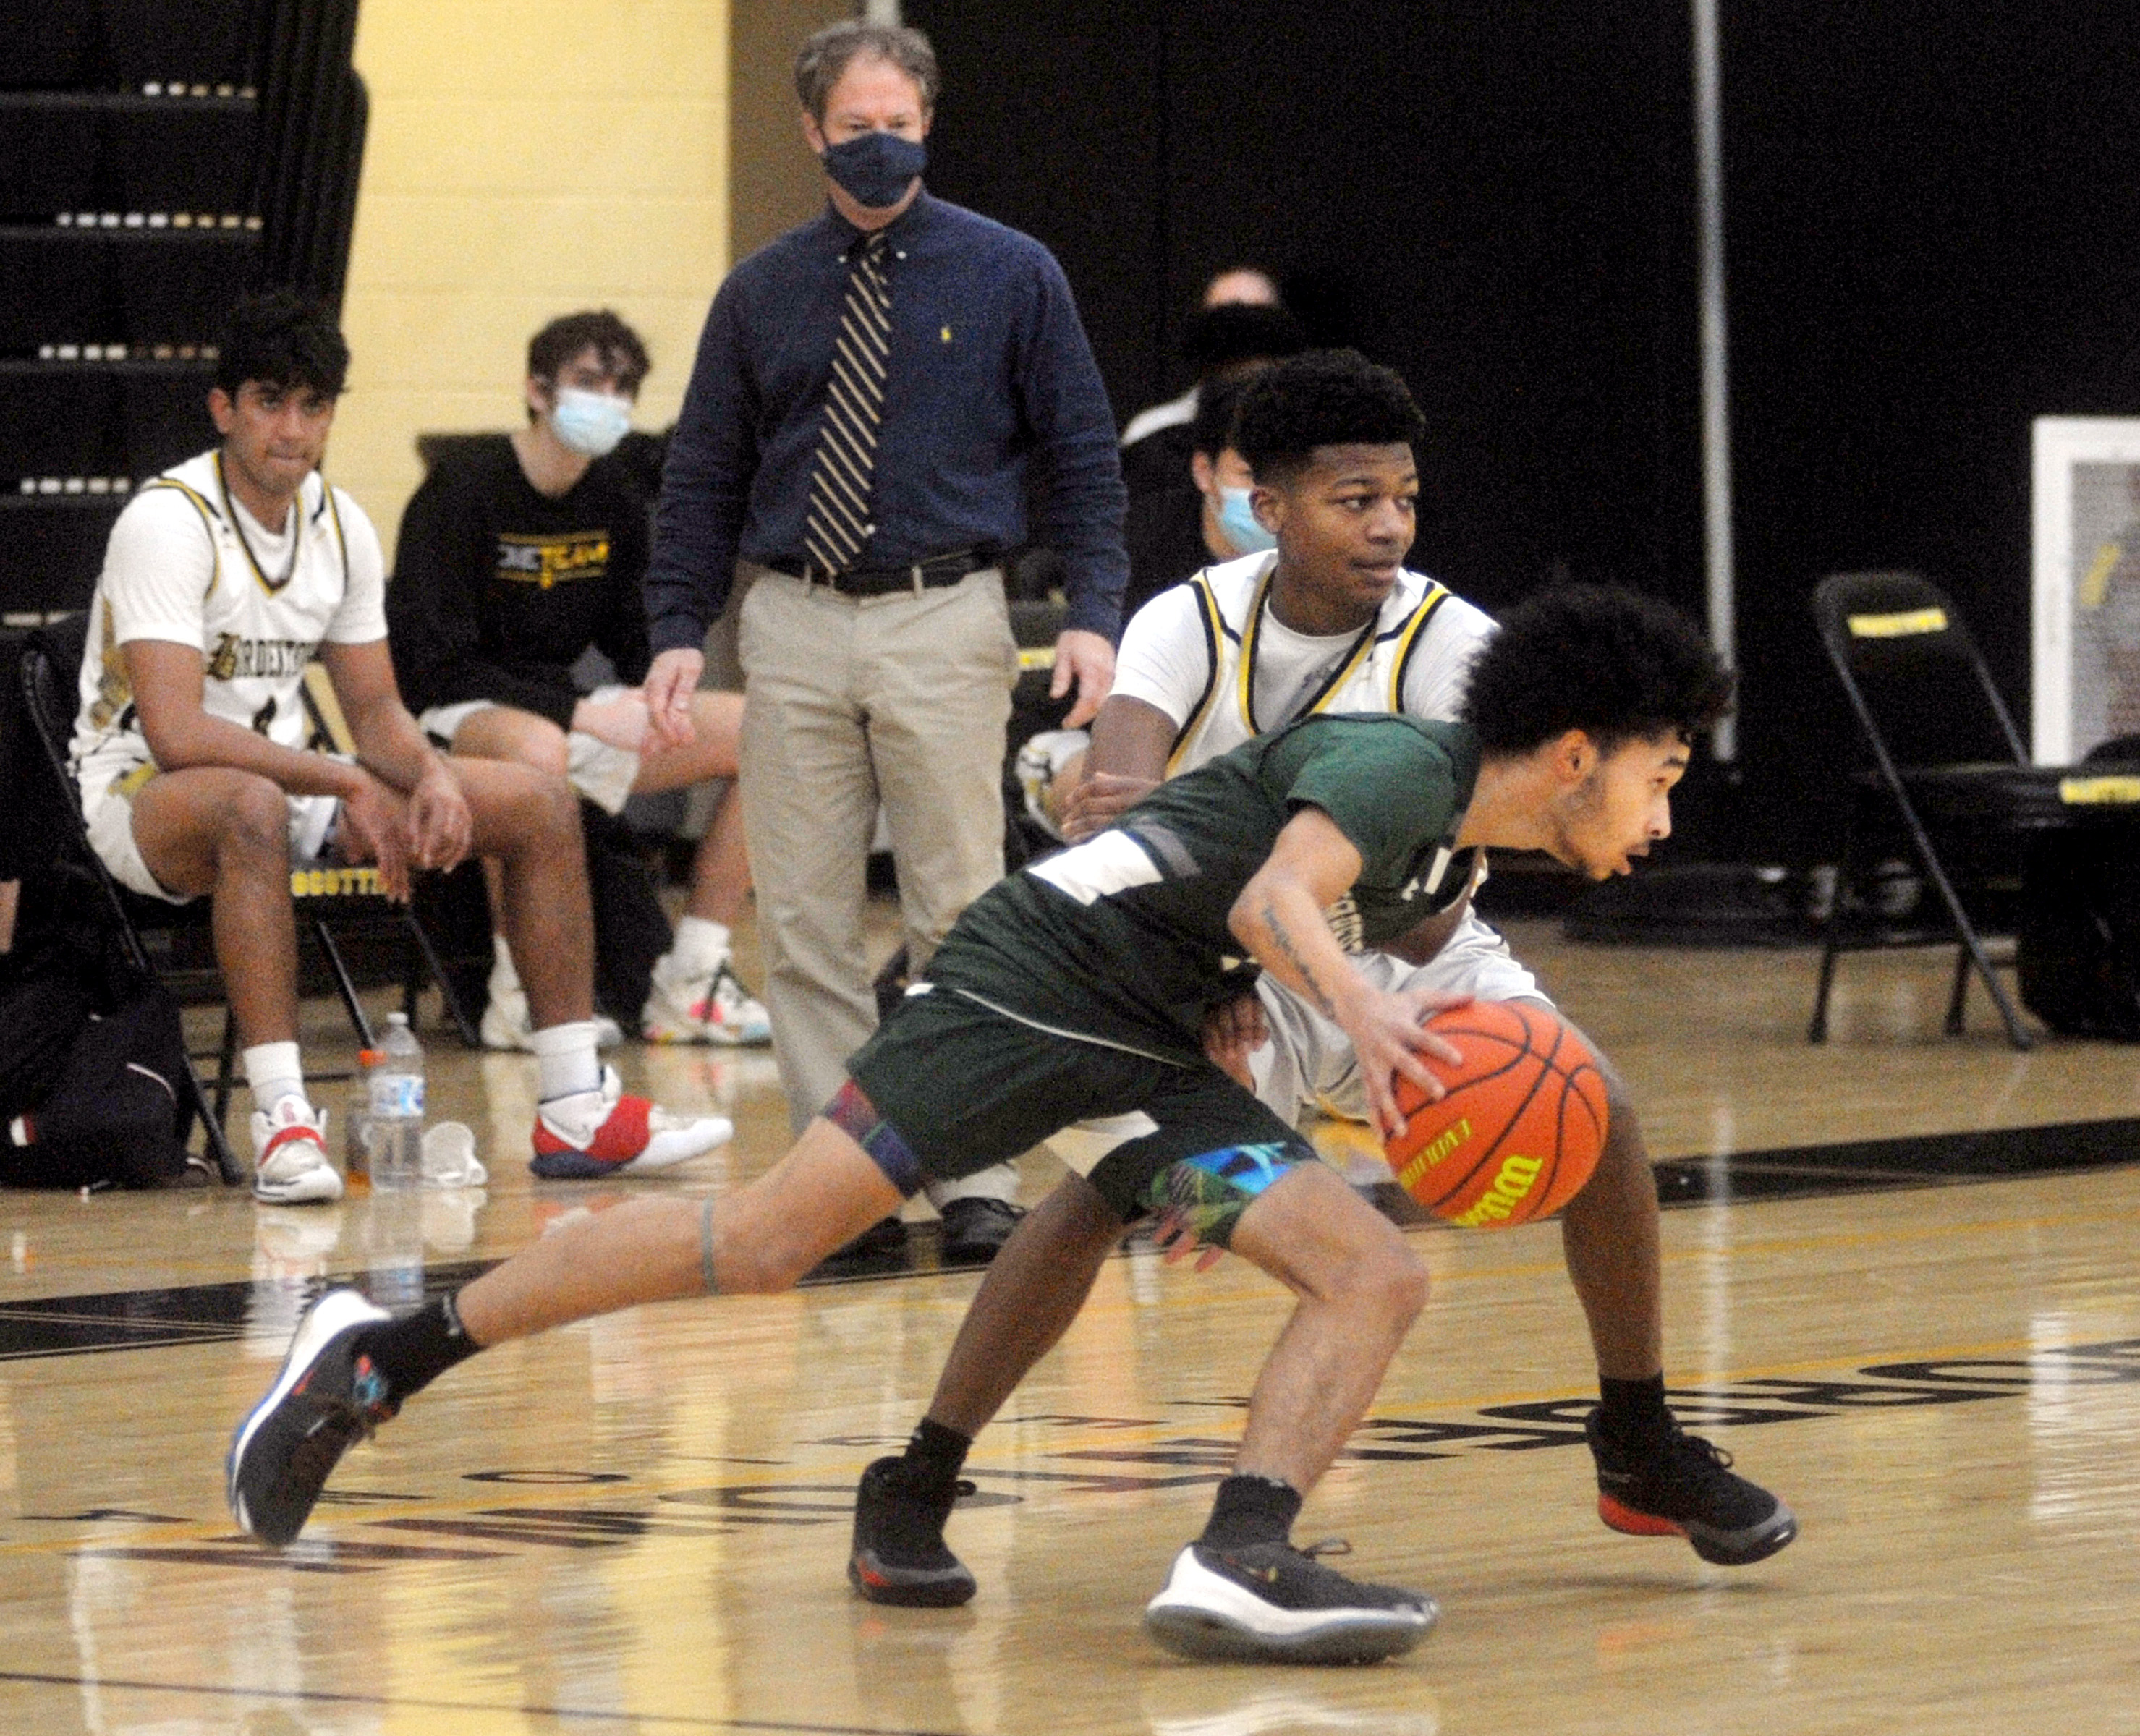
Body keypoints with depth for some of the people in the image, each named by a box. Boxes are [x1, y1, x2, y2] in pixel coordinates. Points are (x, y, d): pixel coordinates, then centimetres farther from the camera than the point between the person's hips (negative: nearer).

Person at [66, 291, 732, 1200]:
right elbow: (175, 735, -29)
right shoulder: (169, 521, -20)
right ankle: (282, 1123, -46)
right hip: (145, 797, -8)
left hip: (284, 778, 8)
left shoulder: (341, 525, 4)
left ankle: (576, 1110, 0)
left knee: (540, 802, 0)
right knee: (254, 808, -43)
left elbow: (377, 714, 10)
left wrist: (432, 777, -14)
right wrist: (349, 785, -25)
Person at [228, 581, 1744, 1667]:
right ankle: (385, 1353, -1)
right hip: (1044, 972, -9)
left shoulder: (1453, 870, 16)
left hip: (1155, 1058, 9)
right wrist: (1359, 1014, -48)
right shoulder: (1402, 765, -13)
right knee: (764, 1241, -12)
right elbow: (1269, 901, -31)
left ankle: (1241, 1560, -25)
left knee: (1382, 1276, -8)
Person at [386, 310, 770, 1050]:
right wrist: (581, 712, -24)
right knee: (535, 748, -42)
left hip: (567, 714, 8)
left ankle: (689, 987, -2)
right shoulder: (464, 486, -13)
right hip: (454, 718, -8)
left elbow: (636, 641, 16)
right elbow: (434, 664, -19)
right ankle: (515, 995, -29)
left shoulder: (614, 499, 9)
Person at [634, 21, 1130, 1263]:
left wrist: (1093, 614, -8)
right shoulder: (762, 295, 9)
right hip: (795, 625, 2)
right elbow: (705, 477, 11)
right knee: (805, 921, 1)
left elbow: (1081, 460, 4)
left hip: (946, 622, -2)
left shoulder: (1012, 277, 3)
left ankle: (976, 1176, 2)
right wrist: (679, 629, 1)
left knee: (961, 913, -4)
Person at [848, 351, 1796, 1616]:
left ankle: (1643, 1451, 1)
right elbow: (1115, 810, -35)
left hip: (1394, 953, 1)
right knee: (1107, 1181, -24)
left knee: (1596, 1117, -19)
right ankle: (913, 1490, -12)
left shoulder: (1450, 645, -21)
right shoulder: (1191, 627, -19)